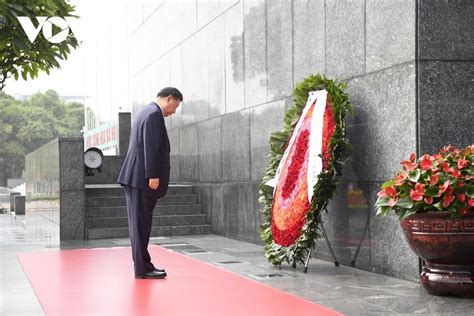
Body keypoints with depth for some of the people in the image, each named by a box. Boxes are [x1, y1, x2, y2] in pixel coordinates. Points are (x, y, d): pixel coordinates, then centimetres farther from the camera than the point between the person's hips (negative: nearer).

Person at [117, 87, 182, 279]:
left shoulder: (145, 112, 20)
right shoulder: (154, 114, -12)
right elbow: (151, 147, -19)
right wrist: (153, 176, -20)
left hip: (135, 177, 10)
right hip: (143, 178, -10)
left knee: (139, 223, 11)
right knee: (141, 223, -6)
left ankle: (142, 266, 16)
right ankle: (143, 268, -2)